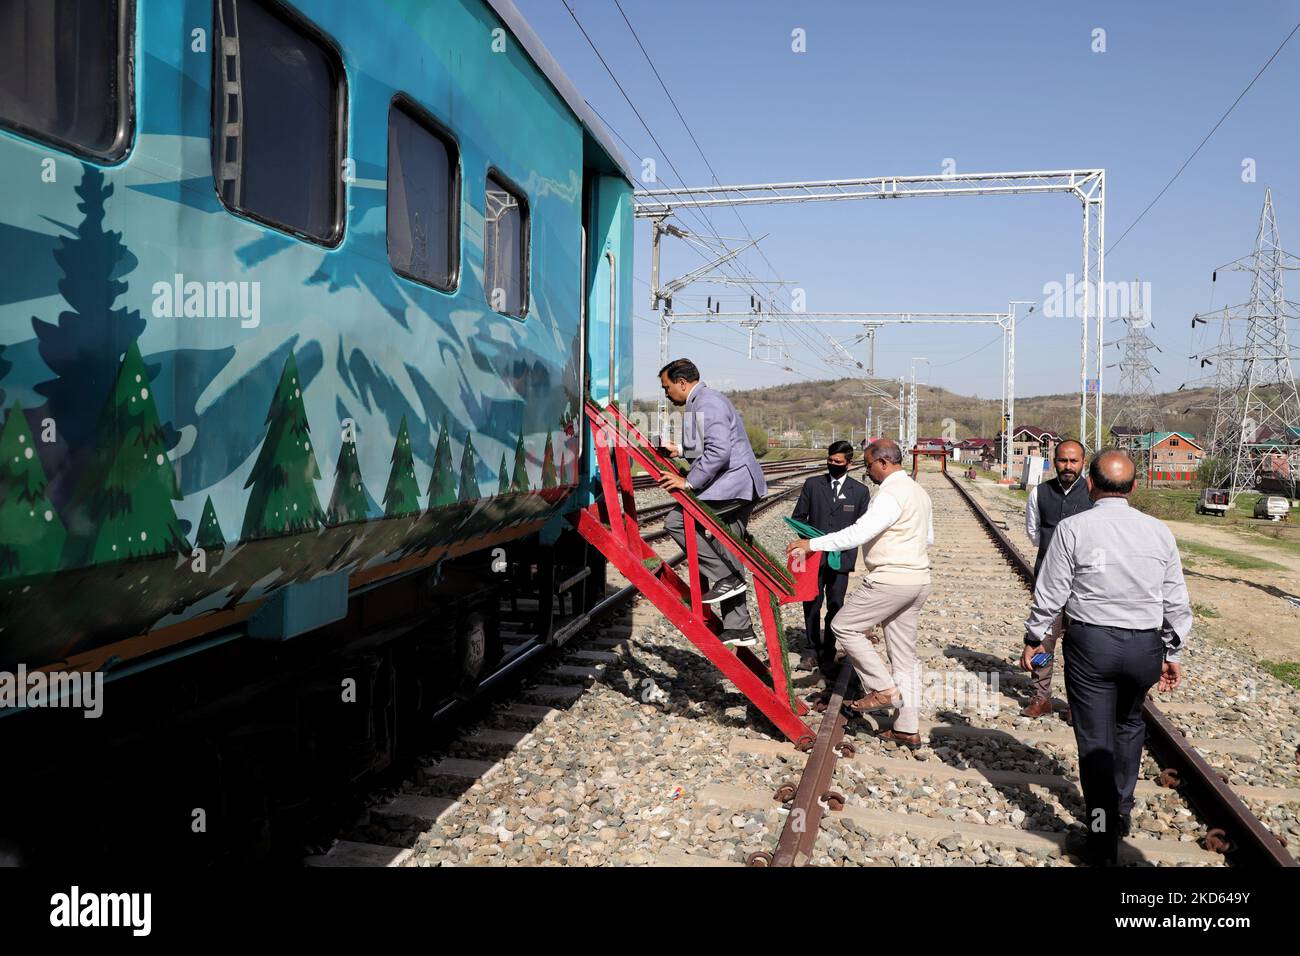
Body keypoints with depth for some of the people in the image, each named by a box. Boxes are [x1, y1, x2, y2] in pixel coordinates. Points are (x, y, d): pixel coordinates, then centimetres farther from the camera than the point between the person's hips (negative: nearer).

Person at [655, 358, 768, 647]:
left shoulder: (707, 403, -13)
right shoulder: (702, 402, 21)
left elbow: (718, 451, -23)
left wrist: (689, 482, -20)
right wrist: (680, 450, 25)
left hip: (732, 482, -11)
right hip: (739, 486, 11)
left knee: (676, 521, -15)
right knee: (728, 556, 10)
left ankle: (725, 578, -13)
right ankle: (739, 629, 14)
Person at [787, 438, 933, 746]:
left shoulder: (890, 494, -16)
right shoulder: (918, 491, 16)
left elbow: (858, 533, -25)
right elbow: (928, 537, 26)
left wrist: (813, 544, -22)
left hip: (891, 579, -10)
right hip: (918, 580, 10)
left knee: (844, 626, 2)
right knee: (904, 655, 11)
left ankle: (884, 688, 1)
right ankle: (908, 729, 16)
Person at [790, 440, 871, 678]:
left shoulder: (860, 491, 4)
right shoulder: (812, 484, 5)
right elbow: (798, 517, 9)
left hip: (841, 558, -1)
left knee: (835, 607, 3)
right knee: (812, 605, 4)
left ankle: (828, 655, 16)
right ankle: (814, 650, 23)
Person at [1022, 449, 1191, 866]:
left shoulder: (1073, 528, -11)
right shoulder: (1159, 532, 0)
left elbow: (1050, 594, -9)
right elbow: (1176, 602, 6)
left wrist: (1033, 639, 5)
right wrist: (1173, 653, 17)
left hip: (1090, 643, -3)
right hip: (1145, 645, 4)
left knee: (1095, 738, 6)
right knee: (1129, 725, 26)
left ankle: (1102, 837, 14)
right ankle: (1121, 810, 38)